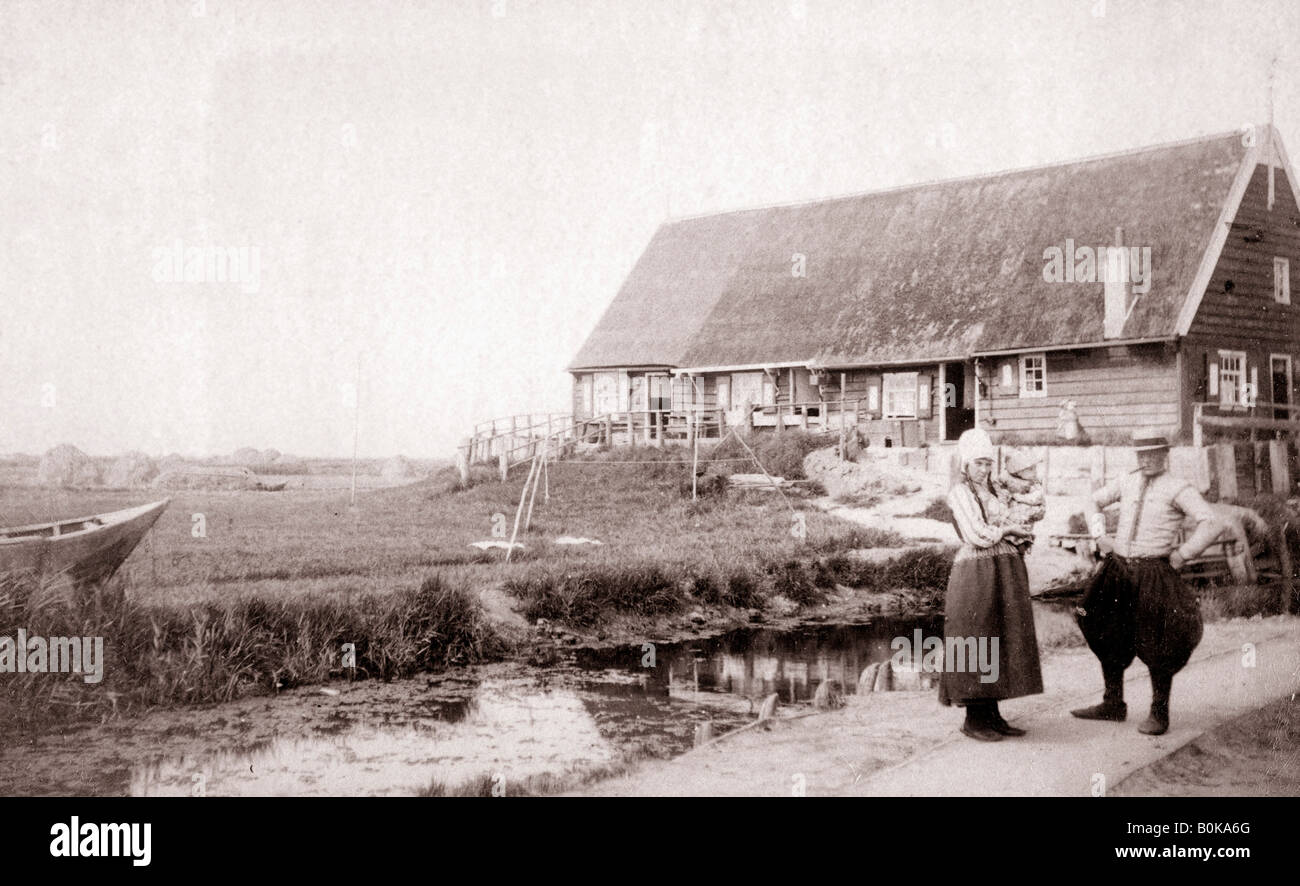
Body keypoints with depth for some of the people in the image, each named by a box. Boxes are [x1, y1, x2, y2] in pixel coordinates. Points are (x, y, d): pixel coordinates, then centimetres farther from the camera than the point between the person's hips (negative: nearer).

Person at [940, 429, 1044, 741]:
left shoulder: (987, 490, 19)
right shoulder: (960, 491, -8)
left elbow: (1003, 532, 18)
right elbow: (978, 536, -15)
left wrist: (1016, 535, -3)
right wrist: (1009, 530, 0)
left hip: (1004, 571, 9)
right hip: (976, 572, -9)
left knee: (998, 644, 9)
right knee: (975, 645, -5)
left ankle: (991, 714, 15)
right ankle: (973, 718, 1)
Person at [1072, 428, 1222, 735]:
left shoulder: (1177, 489, -8)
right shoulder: (1127, 482, 9)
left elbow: (1212, 524, -18)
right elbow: (1095, 501, 25)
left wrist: (1181, 554, -14)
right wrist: (1100, 535, 13)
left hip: (1154, 573, -6)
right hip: (1118, 570, 6)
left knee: (1156, 645, 0)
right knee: (1108, 638, 12)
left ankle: (1159, 714, 15)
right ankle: (1113, 704, 26)